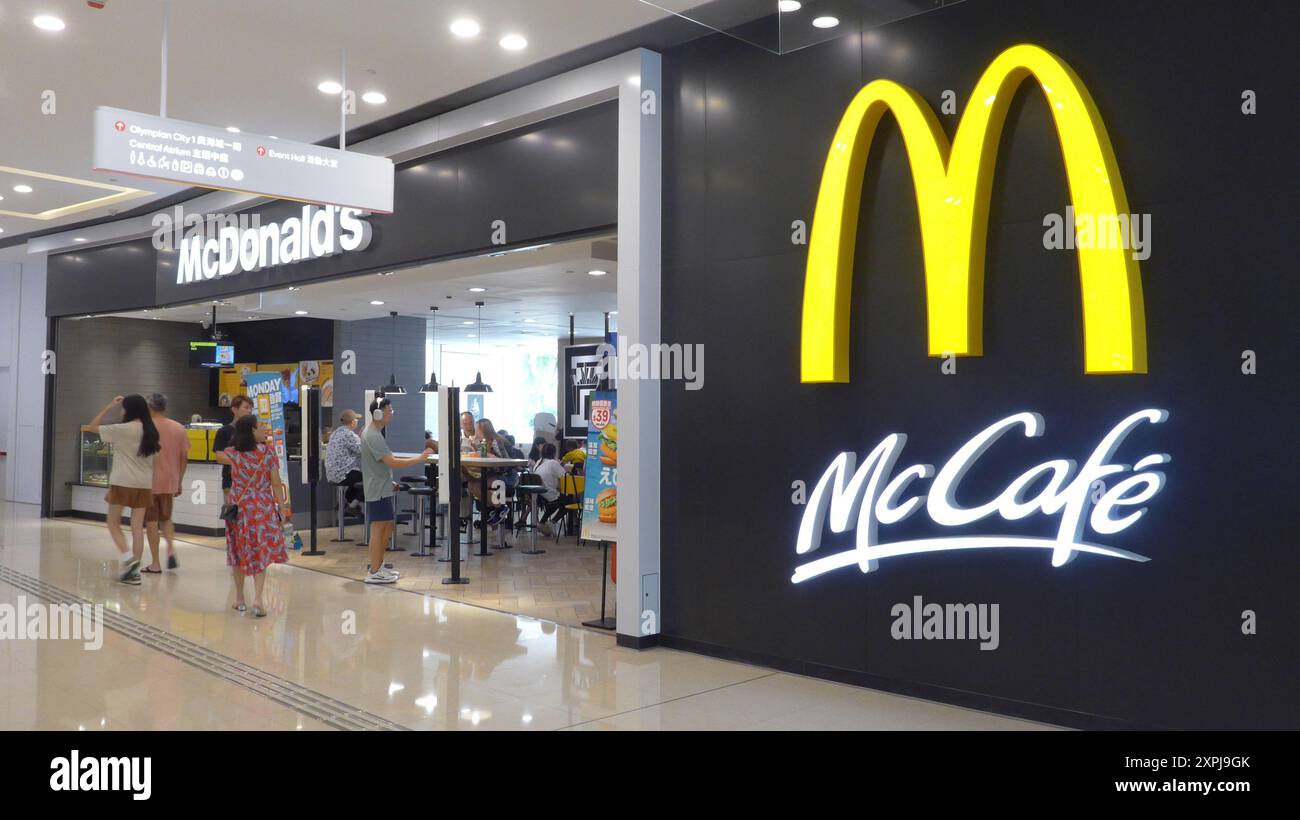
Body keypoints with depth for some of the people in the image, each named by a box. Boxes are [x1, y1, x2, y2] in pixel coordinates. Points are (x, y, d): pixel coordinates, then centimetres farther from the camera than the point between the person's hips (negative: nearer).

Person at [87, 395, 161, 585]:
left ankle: (127, 556, -8)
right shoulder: (150, 432, 6)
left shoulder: (123, 429, -10)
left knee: (113, 522, 11)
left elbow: (92, 427, 1)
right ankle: (135, 570, 5)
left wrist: (109, 407, 4)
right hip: (144, 485, 5)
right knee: (138, 527, 6)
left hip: (123, 483, -5)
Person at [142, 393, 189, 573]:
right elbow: (184, 458, 6)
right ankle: (171, 548, -2)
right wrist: (179, 482, 15)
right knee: (166, 518, 21)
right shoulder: (179, 428, 4)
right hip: (170, 482, 4)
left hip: (150, 482, -4)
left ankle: (156, 563, 5)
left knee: (151, 521, 4)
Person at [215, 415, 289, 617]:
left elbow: (217, 455, 18)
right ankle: (257, 598, -9)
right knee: (261, 553, 4)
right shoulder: (268, 452, -8)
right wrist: (282, 507, 0)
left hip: (238, 508, 1)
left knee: (239, 552, 14)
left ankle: (239, 599, 22)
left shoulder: (233, 453, -5)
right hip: (264, 509, -1)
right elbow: (276, 484, -7)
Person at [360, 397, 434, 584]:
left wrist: (390, 482, 23)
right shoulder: (373, 436, -19)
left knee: (388, 525, 14)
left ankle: (377, 565, 24)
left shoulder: (373, 433, 14)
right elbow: (392, 463, -25)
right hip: (377, 490, -10)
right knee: (379, 527, -5)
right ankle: (373, 573, 0)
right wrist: (420, 459, -22)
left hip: (383, 489, 10)